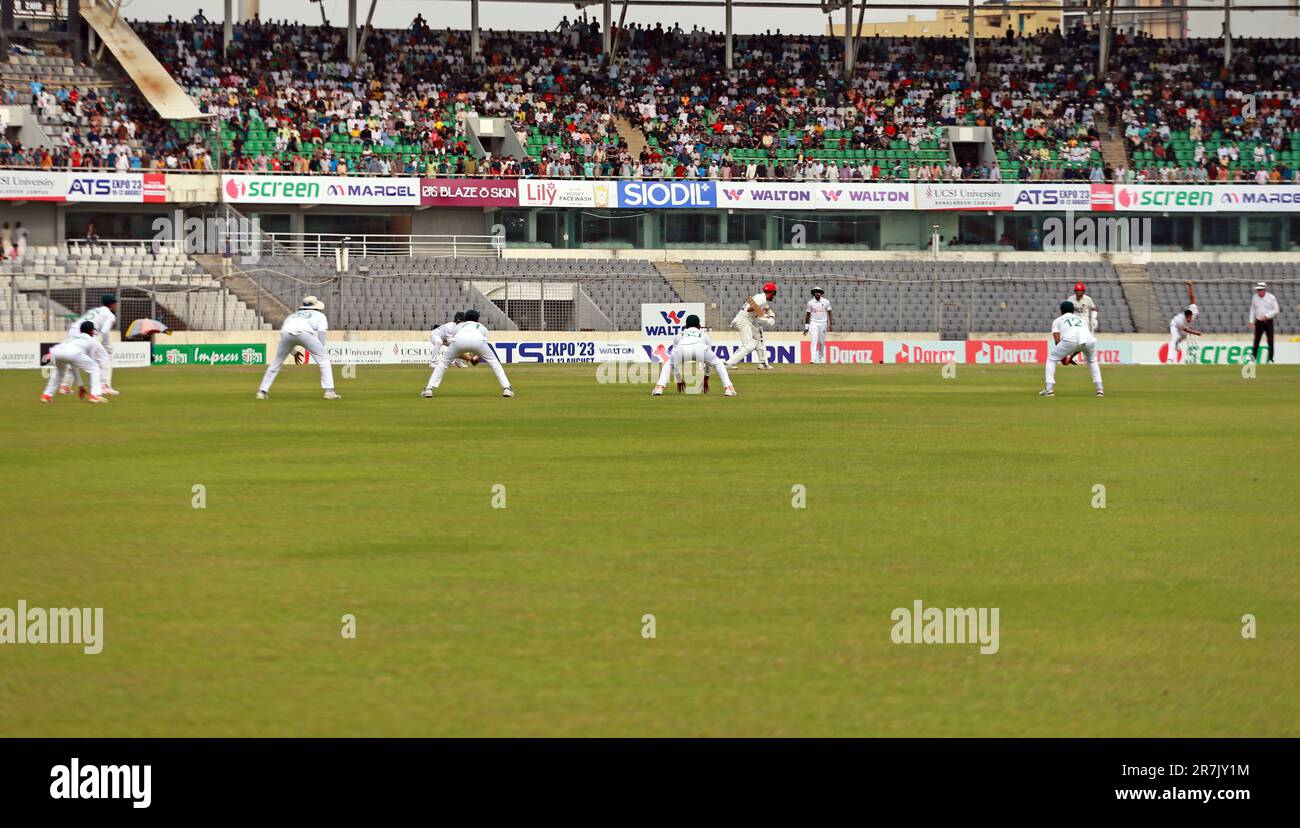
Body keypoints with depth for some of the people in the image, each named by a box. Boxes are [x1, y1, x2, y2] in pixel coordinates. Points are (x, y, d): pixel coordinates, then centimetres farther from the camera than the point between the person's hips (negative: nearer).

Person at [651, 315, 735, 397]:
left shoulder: (678, 336, 42)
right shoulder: (704, 335, 42)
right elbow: (708, 360, 45)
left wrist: (679, 380, 51)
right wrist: (706, 379, 52)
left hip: (682, 347, 0)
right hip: (700, 348, 0)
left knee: (668, 364, 31)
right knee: (718, 363, 27)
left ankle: (659, 388, 7)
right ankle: (728, 388, 8)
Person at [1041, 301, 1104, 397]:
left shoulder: (1058, 320, 29)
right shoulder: (1081, 319, 39)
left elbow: (1057, 341, 15)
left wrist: (1062, 356, 28)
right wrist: (1072, 356, 44)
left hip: (1071, 340, -3)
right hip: (1089, 339, 3)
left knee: (1051, 359, 18)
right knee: (1092, 361, 34)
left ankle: (1049, 389, 7)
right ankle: (1099, 390, 24)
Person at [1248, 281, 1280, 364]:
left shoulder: (1271, 297, -7)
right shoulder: (1254, 297, 5)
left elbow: (1276, 310, -6)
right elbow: (1253, 310, 12)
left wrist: (1266, 316, -17)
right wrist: (1252, 321, 6)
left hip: (1268, 322, -3)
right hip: (1259, 322, 3)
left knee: (1270, 341, -4)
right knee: (1256, 341, 3)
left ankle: (1270, 359, 0)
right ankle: (1253, 359, 8)